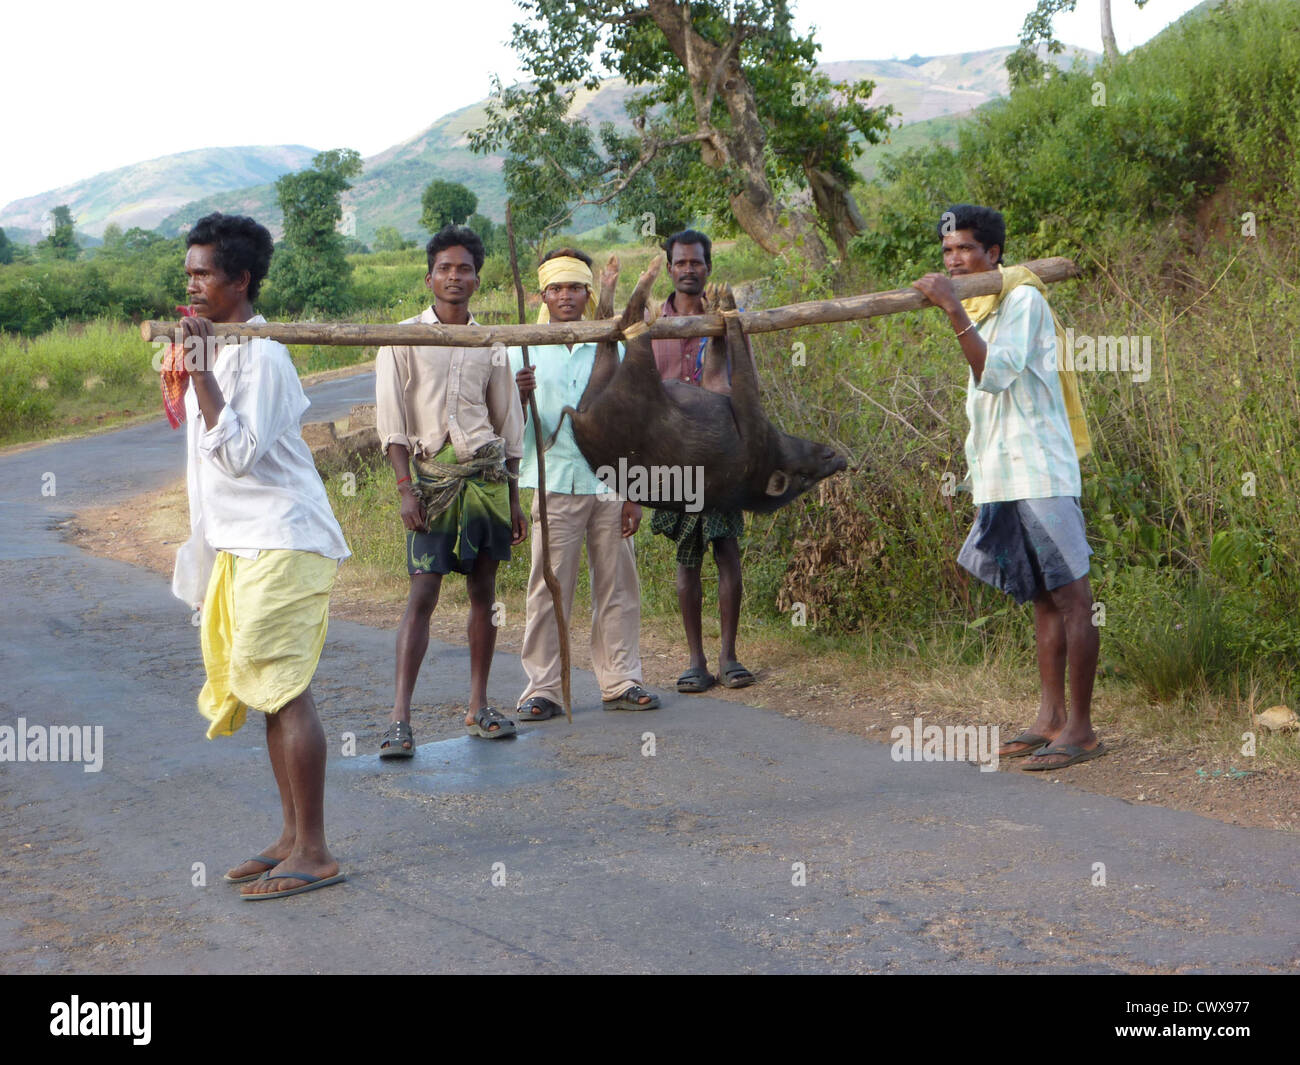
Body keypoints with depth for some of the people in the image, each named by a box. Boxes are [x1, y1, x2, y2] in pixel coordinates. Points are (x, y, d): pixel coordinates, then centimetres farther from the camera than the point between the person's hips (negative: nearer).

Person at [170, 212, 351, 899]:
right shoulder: (216, 350, 16)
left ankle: (314, 854, -5)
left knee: (283, 689, -10)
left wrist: (202, 371, -24)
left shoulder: (259, 355, -14)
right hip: (240, 545, 10)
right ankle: (293, 837, 19)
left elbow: (238, 453, -22)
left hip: (280, 543, -10)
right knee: (267, 692, 11)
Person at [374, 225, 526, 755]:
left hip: (488, 475, 4)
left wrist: (514, 499, 14)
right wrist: (406, 488, -12)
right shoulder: (405, 338, 2)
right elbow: (392, 421, -3)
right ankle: (400, 718, -8)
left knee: (484, 590, 6)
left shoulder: (490, 345, 13)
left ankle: (478, 705, 16)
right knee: (422, 595, -9)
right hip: (434, 476, -4)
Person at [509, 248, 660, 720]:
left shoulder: (611, 349, 12)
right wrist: (519, 396, -22)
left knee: (617, 586, 4)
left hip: (608, 485, 2)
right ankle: (542, 689, 3)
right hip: (555, 485, -2)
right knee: (548, 589, -4)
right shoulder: (525, 352, 6)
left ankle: (620, 681, 13)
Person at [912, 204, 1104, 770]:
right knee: (1040, 599, 12)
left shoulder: (1023, 298, -8)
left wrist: (953, 311, -25)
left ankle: (1081, 728, -3)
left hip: (1038, 473, -9)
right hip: (999, 480, 9)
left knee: (1071, 597, -5)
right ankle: (1050, 718, 17)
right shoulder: (977, 307, 18)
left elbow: (996, 373, -23)